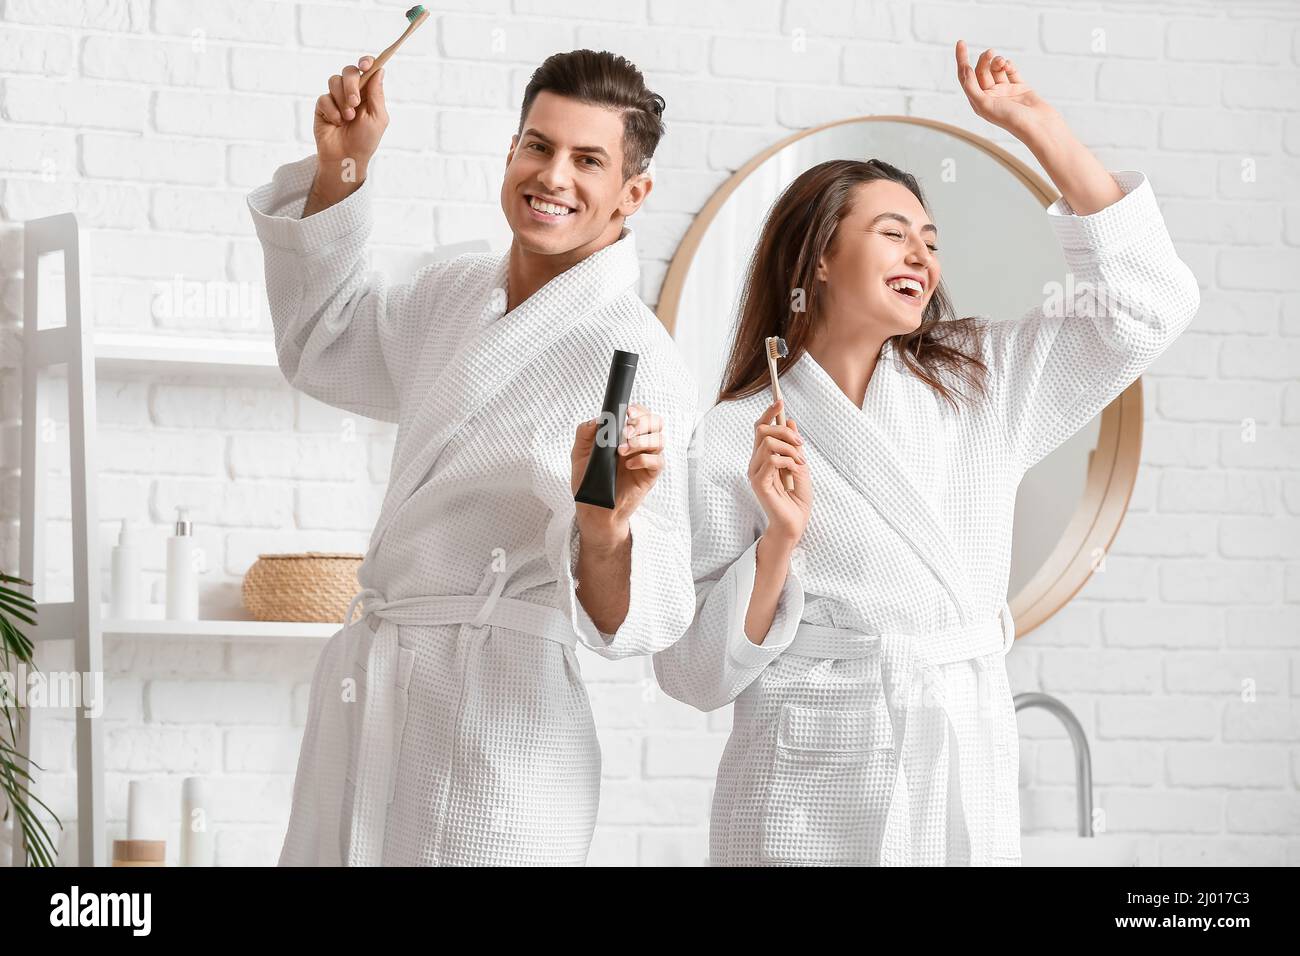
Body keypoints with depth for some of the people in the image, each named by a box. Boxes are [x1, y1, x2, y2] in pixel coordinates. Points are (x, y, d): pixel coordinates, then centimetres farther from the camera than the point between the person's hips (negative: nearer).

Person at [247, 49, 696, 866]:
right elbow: (326, 350, 29)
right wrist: (342, 167, 17)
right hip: (359, 707, 7)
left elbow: (641, 615, -22)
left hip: (492, 723, -7)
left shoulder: (631, 361, -15)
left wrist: (607, 532, -45)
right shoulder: (457, 297, 9)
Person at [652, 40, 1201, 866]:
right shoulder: (730, 441, -1)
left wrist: (1035, 123, 2)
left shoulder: (981, 386, 9)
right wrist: (779, 540, -18)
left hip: (970, 799, 3)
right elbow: (697, 675, -2)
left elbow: (1148, 300, 4)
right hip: (809, 811, -3)